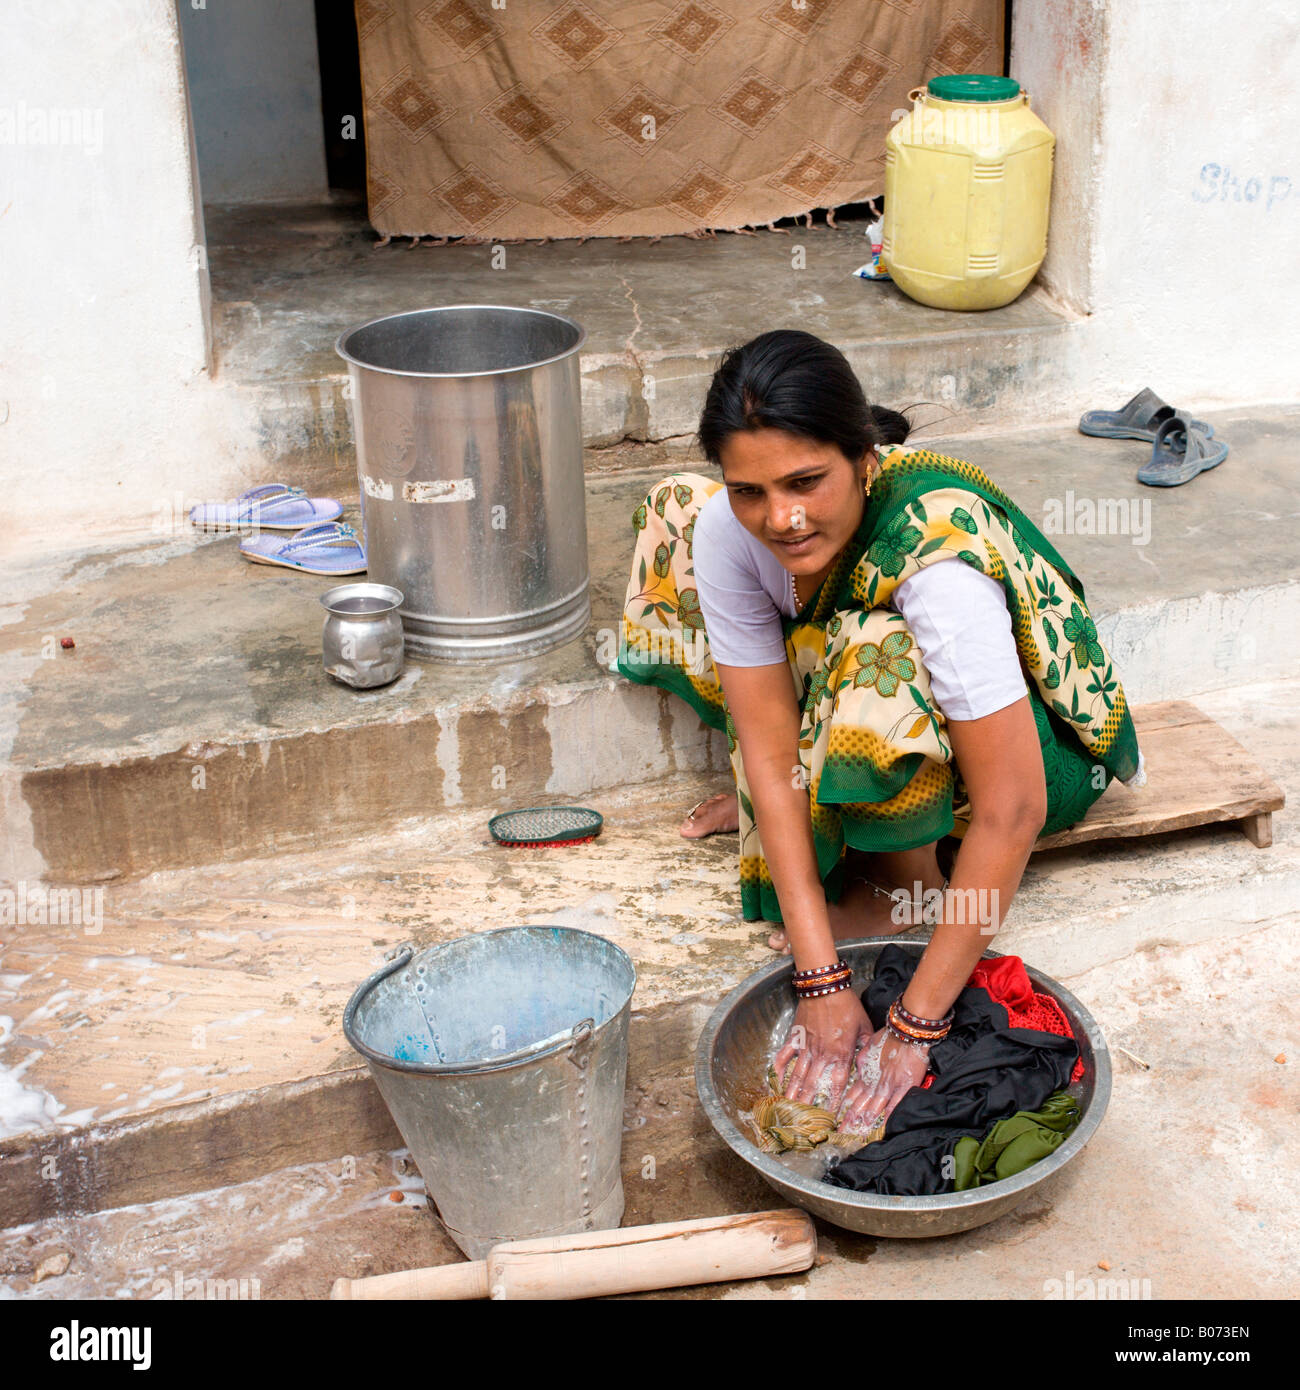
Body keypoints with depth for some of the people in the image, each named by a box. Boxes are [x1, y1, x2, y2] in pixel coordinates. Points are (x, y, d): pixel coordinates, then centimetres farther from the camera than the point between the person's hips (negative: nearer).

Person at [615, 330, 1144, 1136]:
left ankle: (911, 879, -9)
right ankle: (768, 799, 5)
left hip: (1032, 736, -5)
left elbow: (1011, 813, -37)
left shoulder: (943, 564, -39)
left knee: (874, 667, -40)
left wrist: (914, 1028, -34)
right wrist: (822, 980, -28)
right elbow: (769, 745, -23)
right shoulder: (730, 528, -24)